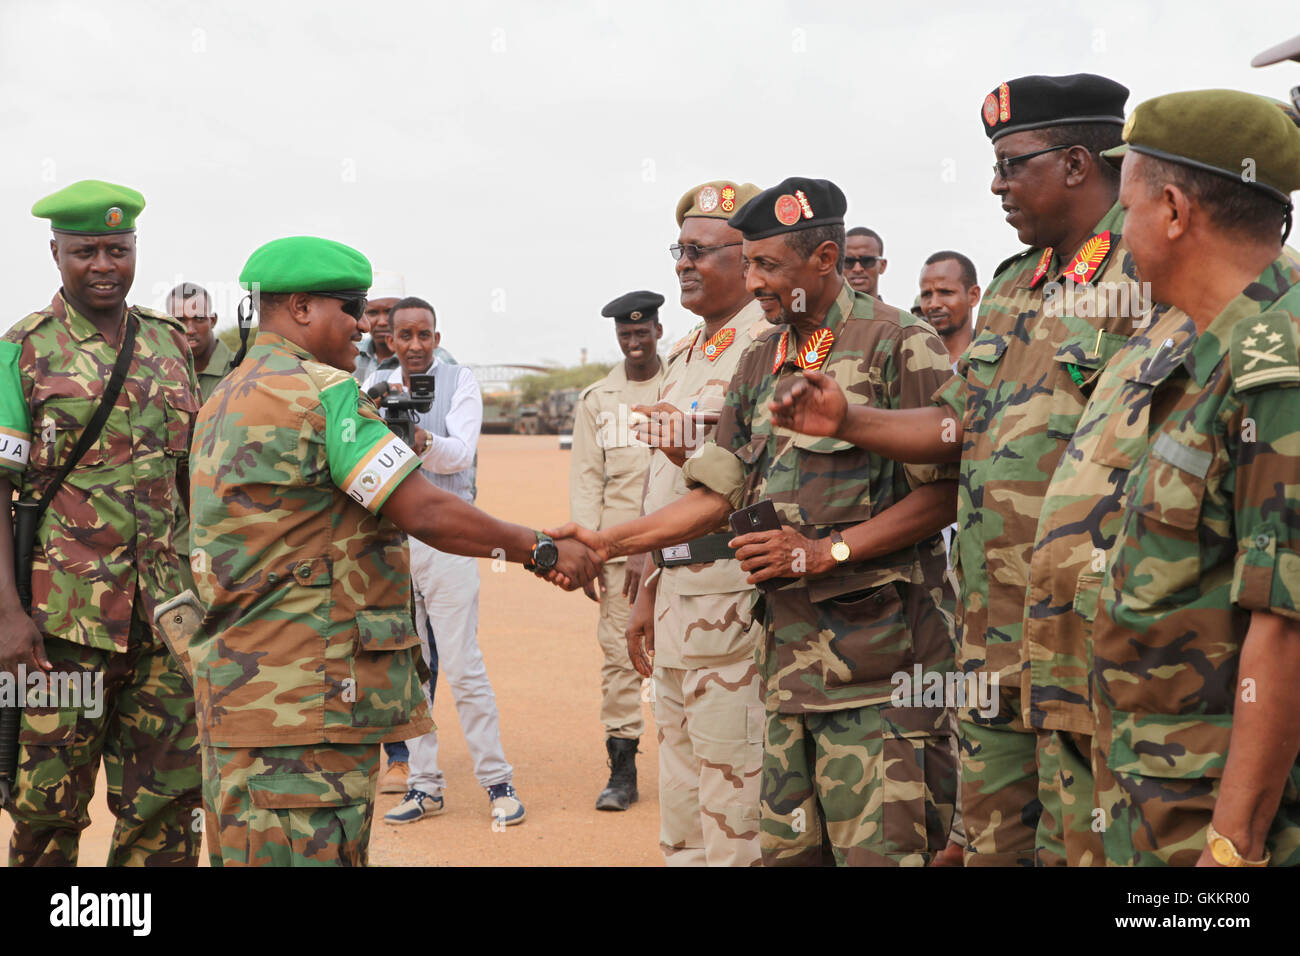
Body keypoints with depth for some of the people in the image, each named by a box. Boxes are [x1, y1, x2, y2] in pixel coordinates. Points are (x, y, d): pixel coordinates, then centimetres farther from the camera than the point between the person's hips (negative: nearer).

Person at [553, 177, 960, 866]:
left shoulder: (900, 345, -7)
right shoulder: (759, 363, 15)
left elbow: (946, 492, -11)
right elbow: (716, 495, 13)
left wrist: (827, 551, -16)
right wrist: (606, 543, 3)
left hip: (878, 647, -7)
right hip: (788, 645, 7)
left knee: (878, 848, -6)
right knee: (787, 845, 11)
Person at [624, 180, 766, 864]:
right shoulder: (686, 352, 19)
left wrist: (707, 455, -28)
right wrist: (647, 592, 23)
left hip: (736, 593, -9)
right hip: (677, 592, 9)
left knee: (733, 799, -5)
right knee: (680, 807, 16)